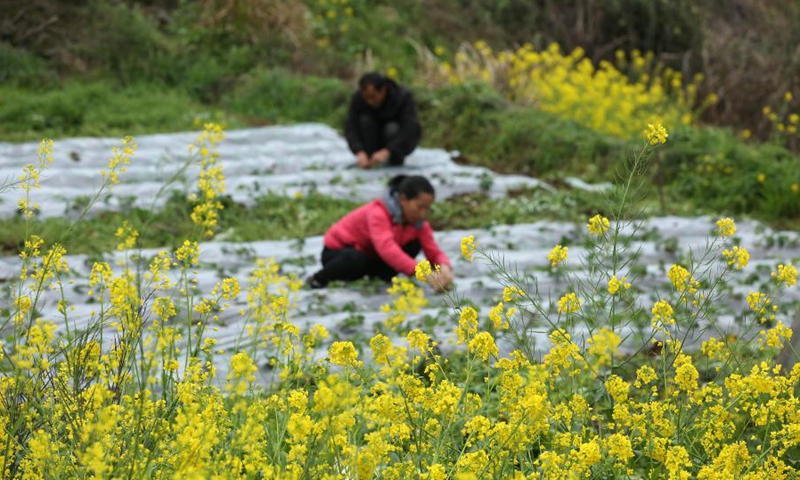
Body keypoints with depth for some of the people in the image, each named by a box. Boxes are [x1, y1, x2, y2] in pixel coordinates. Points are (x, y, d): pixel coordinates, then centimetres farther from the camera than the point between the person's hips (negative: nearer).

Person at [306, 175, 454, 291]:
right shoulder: (378, 213, -33)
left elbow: (433, 252, -14)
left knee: (414, 245, -14)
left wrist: (444, 268, -40)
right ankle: (318, 279, -14)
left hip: (370, 255, 6)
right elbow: (387, 249, -50)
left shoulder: (418, 221, -11)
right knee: (357, 261, -41)